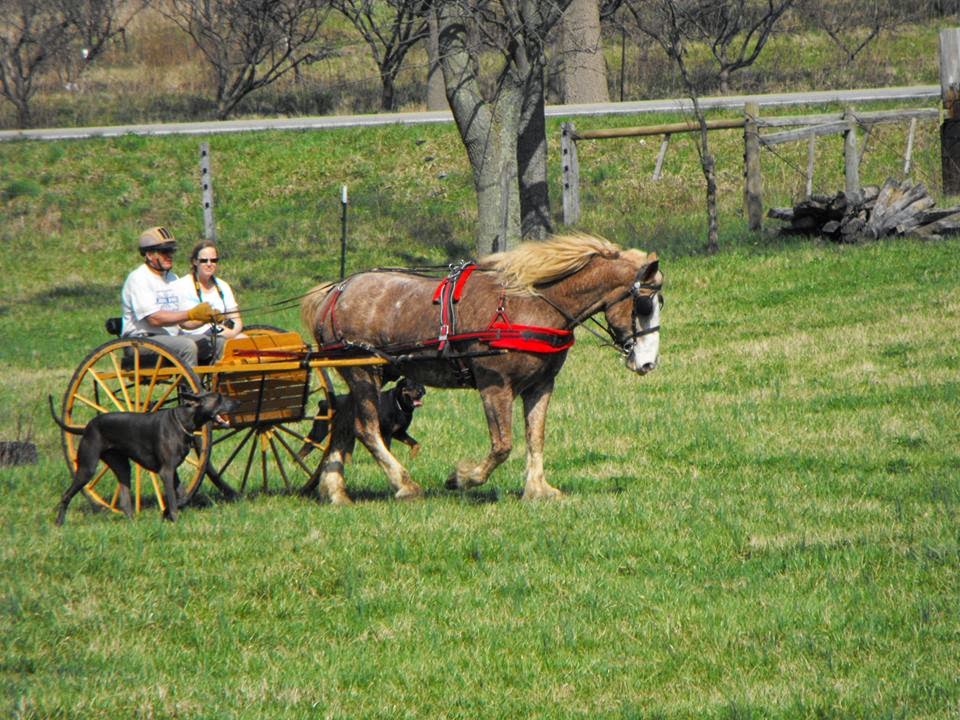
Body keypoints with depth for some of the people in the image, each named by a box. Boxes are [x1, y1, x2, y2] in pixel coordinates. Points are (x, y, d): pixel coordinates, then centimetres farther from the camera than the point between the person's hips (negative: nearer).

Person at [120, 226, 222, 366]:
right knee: (187, 346, -33)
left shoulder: (171, 278, 18)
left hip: (172, 337, 8)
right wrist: (192, 314, -23)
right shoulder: (138, 278, -7)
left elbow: (183, 321, 13)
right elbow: (154, 319, -19)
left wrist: (207, 317, -7)